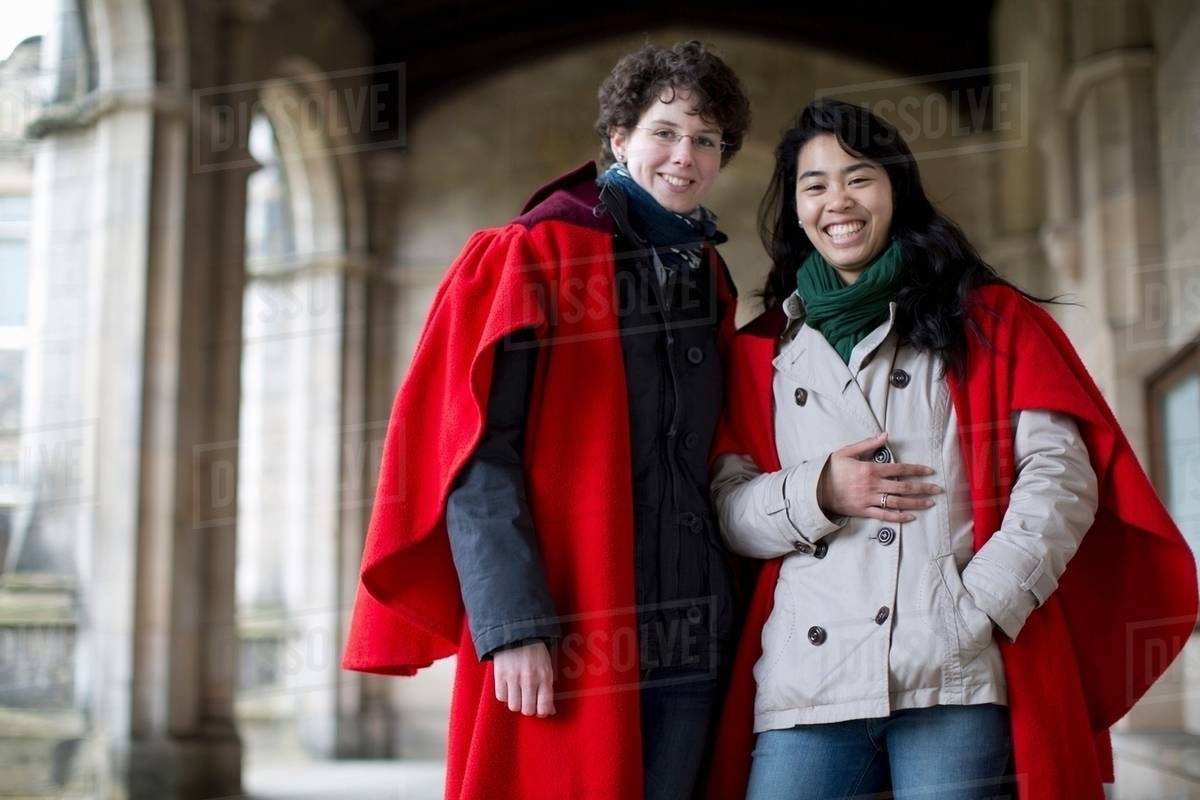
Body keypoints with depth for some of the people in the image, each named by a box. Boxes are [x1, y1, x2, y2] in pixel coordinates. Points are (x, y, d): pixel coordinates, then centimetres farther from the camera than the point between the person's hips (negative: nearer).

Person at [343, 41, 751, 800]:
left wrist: (728, 617, 10)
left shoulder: (709, 281, 15)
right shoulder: (526, 260, -1)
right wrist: (514, 626, -18)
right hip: (563, 637, -5)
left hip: (686, 638, 5)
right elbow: (476, 456, -9)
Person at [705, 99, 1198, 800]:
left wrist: (979, 610, -11)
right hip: (805, 684, 2)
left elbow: (1059, 477, 3)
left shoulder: (989, 319, 13)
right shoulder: (761, 353, 18)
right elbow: (725, 505, 11)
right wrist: (818, 492, -8)